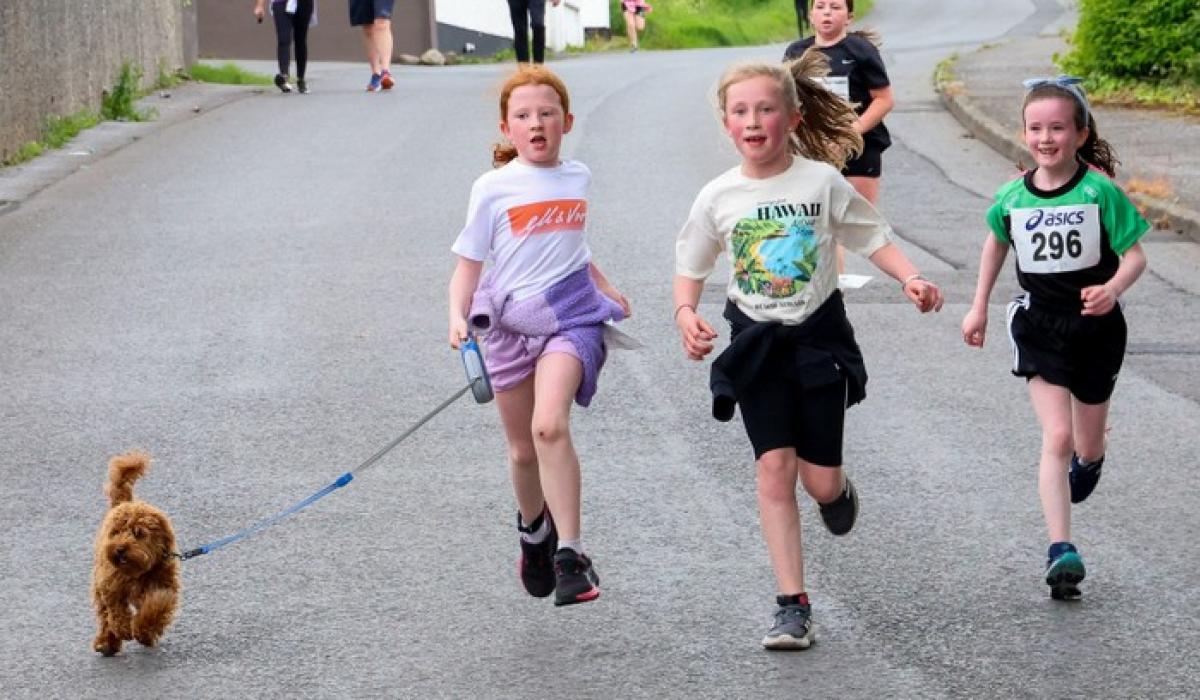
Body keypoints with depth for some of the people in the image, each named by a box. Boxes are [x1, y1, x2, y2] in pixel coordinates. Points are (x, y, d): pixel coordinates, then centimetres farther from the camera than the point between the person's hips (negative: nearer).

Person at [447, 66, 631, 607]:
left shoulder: (577, 177, 7)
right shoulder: (493, 188, -3)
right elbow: (468, 263, -2)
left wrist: (607, 290, 32)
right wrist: (458, 316, -18)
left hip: (571, 314, 0)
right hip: (511, 321, 0)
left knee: (549, 426, -24)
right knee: (523, 449, 10)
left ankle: (569, 552, -23)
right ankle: (534, 530, 41)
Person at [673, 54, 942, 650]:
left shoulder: (822, 181, -8)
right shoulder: (718, 197, -3)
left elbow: (874, 238, 0)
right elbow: (689, 267, 8)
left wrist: (912, 280, -16)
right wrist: (686, 313, -11)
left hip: (817, 336, -1)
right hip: (755, 344, 1)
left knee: (820, 482, 0)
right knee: (774, 467, -9)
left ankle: (839, 490, 41)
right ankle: (793, 607, -6)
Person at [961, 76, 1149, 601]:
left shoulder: (1099, 191, -13)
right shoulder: (1012, 197, -4)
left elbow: (1134, 255, -11)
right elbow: (997, 243, 16)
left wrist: (1113, 289, -31)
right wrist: (978, 308, 17)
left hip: (1096, 326, -1)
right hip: (1040, 326, 1)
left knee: (1087, 445, 15)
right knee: (1057, 437, -13)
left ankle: (1088, 462, 54)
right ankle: (1060, 550, -17)